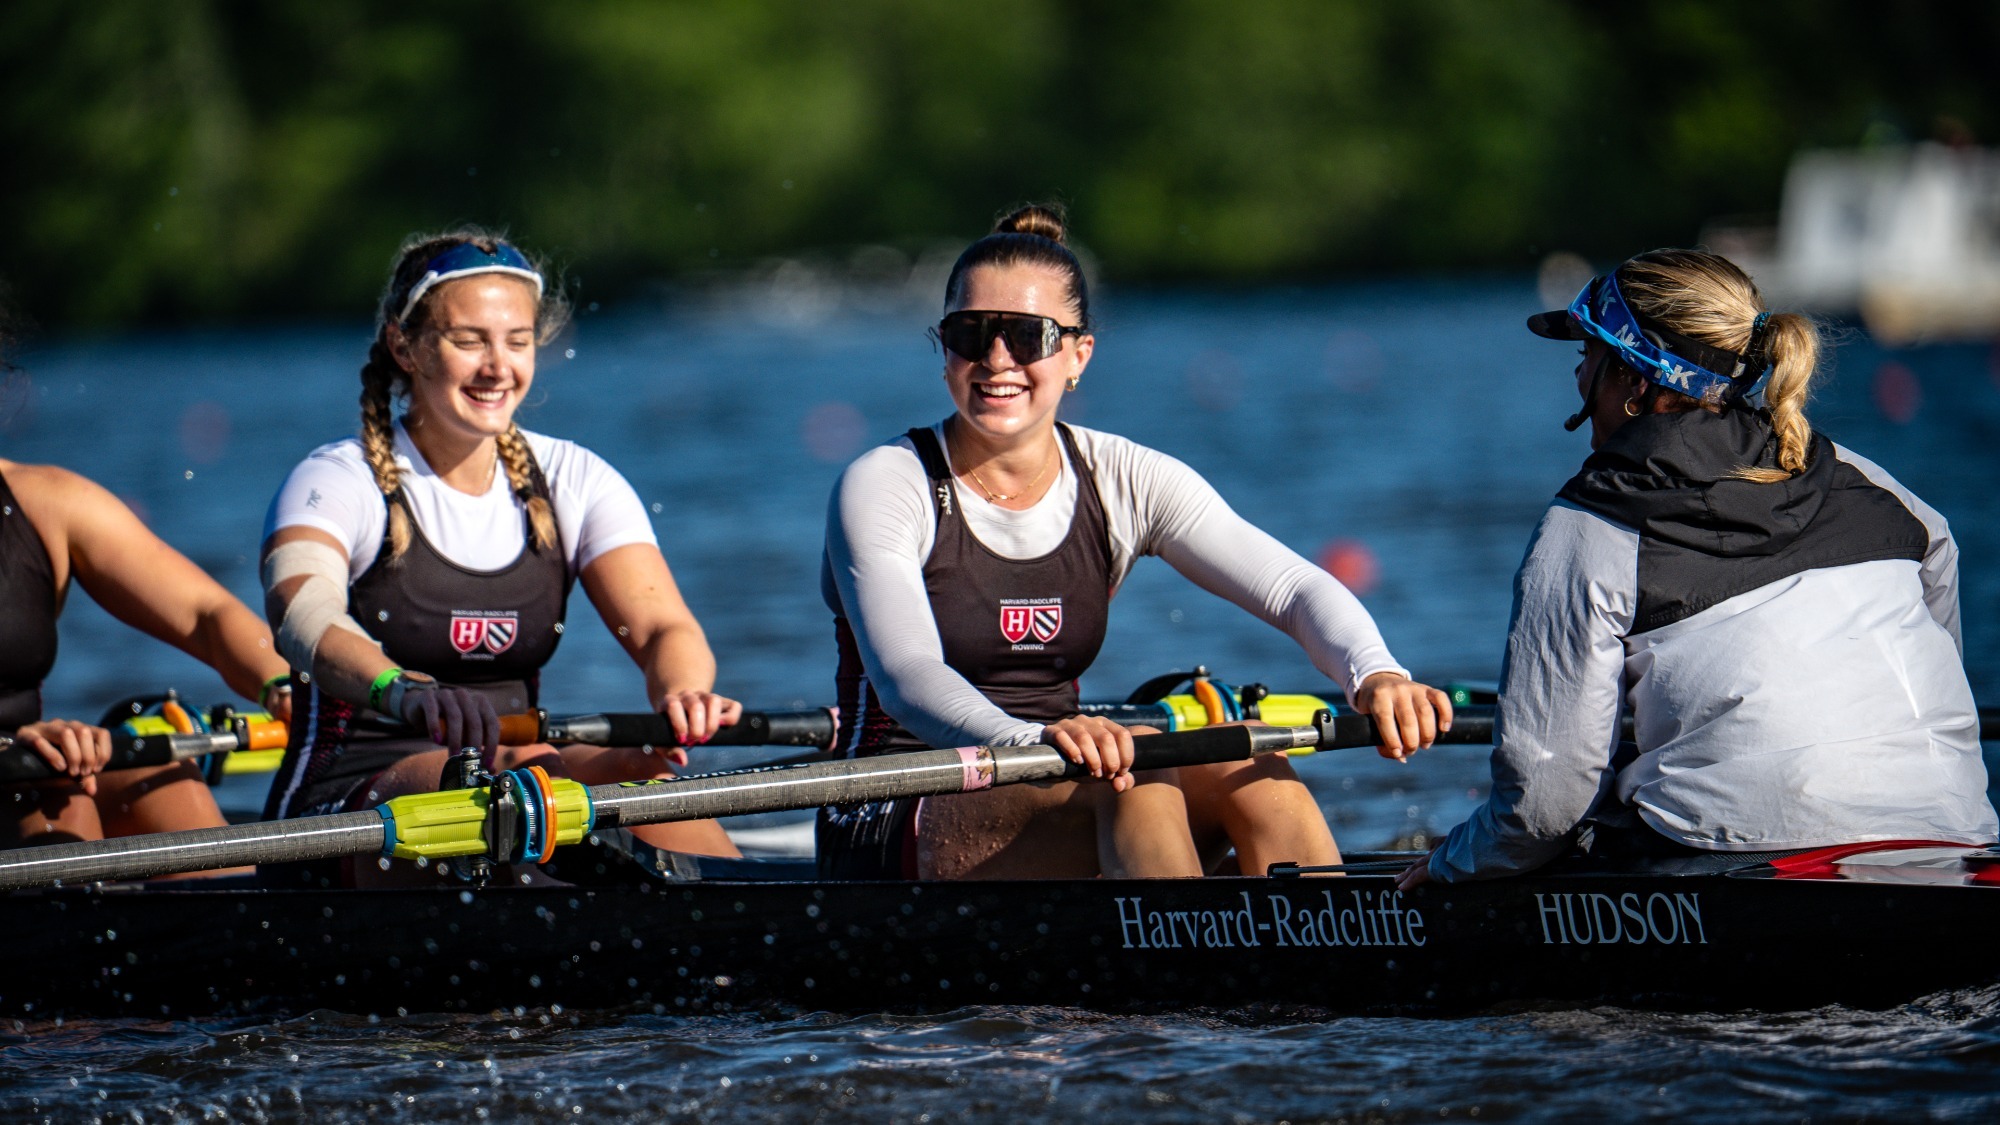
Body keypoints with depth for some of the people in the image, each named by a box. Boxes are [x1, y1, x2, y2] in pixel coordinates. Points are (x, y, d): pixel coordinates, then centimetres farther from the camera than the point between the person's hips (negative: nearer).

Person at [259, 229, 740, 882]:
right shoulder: (340, 482, -5)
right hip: (342, 816, -5)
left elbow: (663, 627, -6)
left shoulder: (575, 483, 9)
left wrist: (682, 691, -32)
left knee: (647, 781, -28)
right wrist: (399, 688, -50)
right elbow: (303, 614, -27)